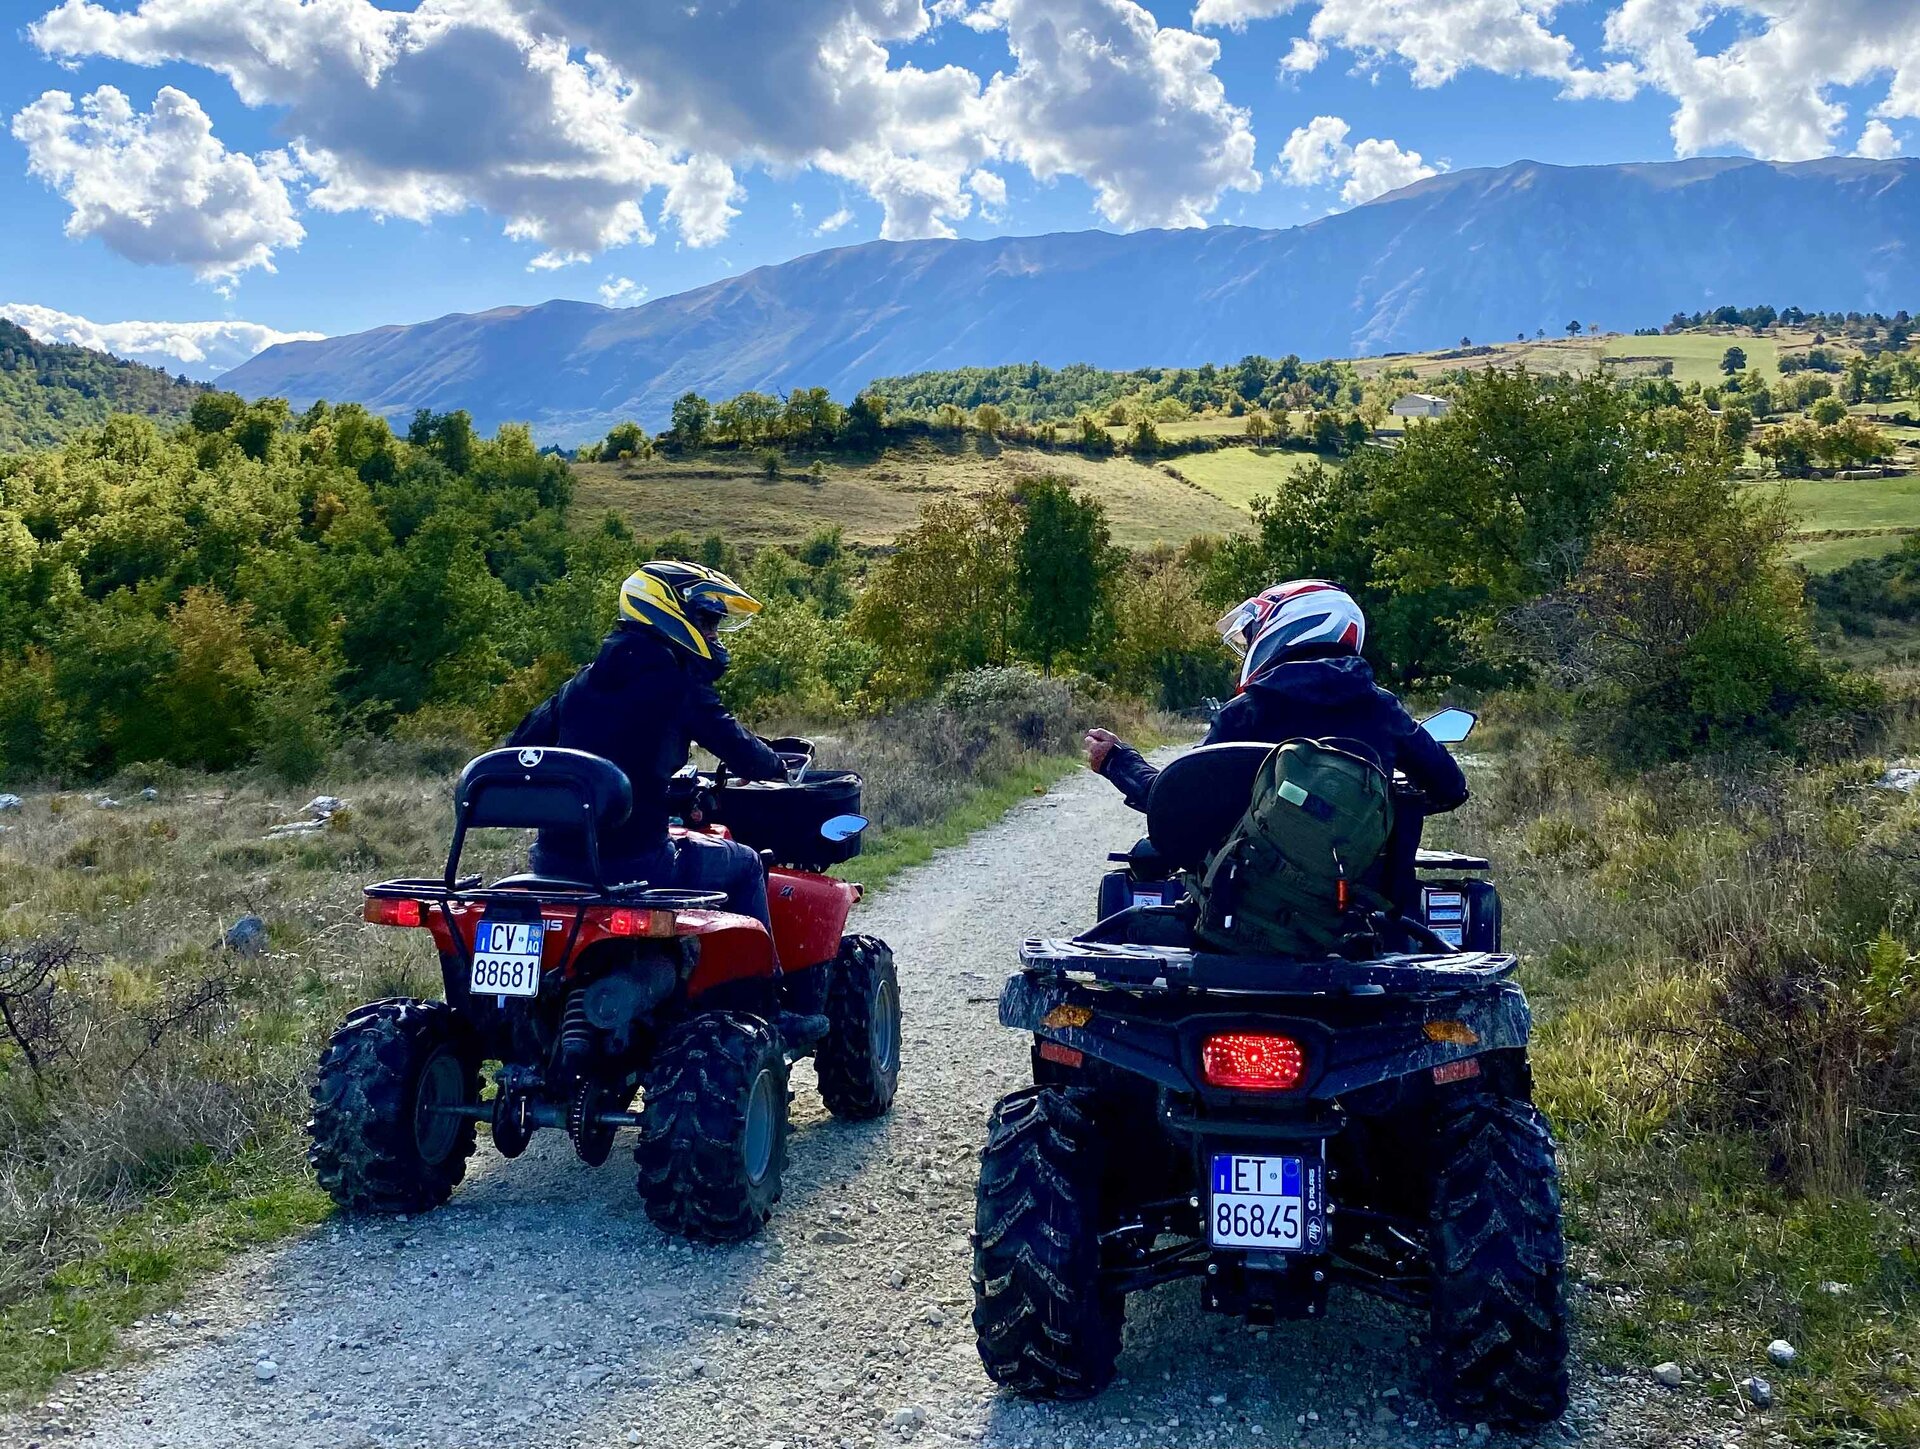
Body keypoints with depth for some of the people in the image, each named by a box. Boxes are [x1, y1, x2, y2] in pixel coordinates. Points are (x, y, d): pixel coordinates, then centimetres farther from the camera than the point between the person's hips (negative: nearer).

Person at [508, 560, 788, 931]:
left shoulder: (582, 682, 12)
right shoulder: (675, 683, -7)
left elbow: (519, 749, 17)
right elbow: (739, 750, -6)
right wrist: (778, 767, 16)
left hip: (552, 864, 6)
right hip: (635, 866, -6)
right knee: (745, 865, 15)